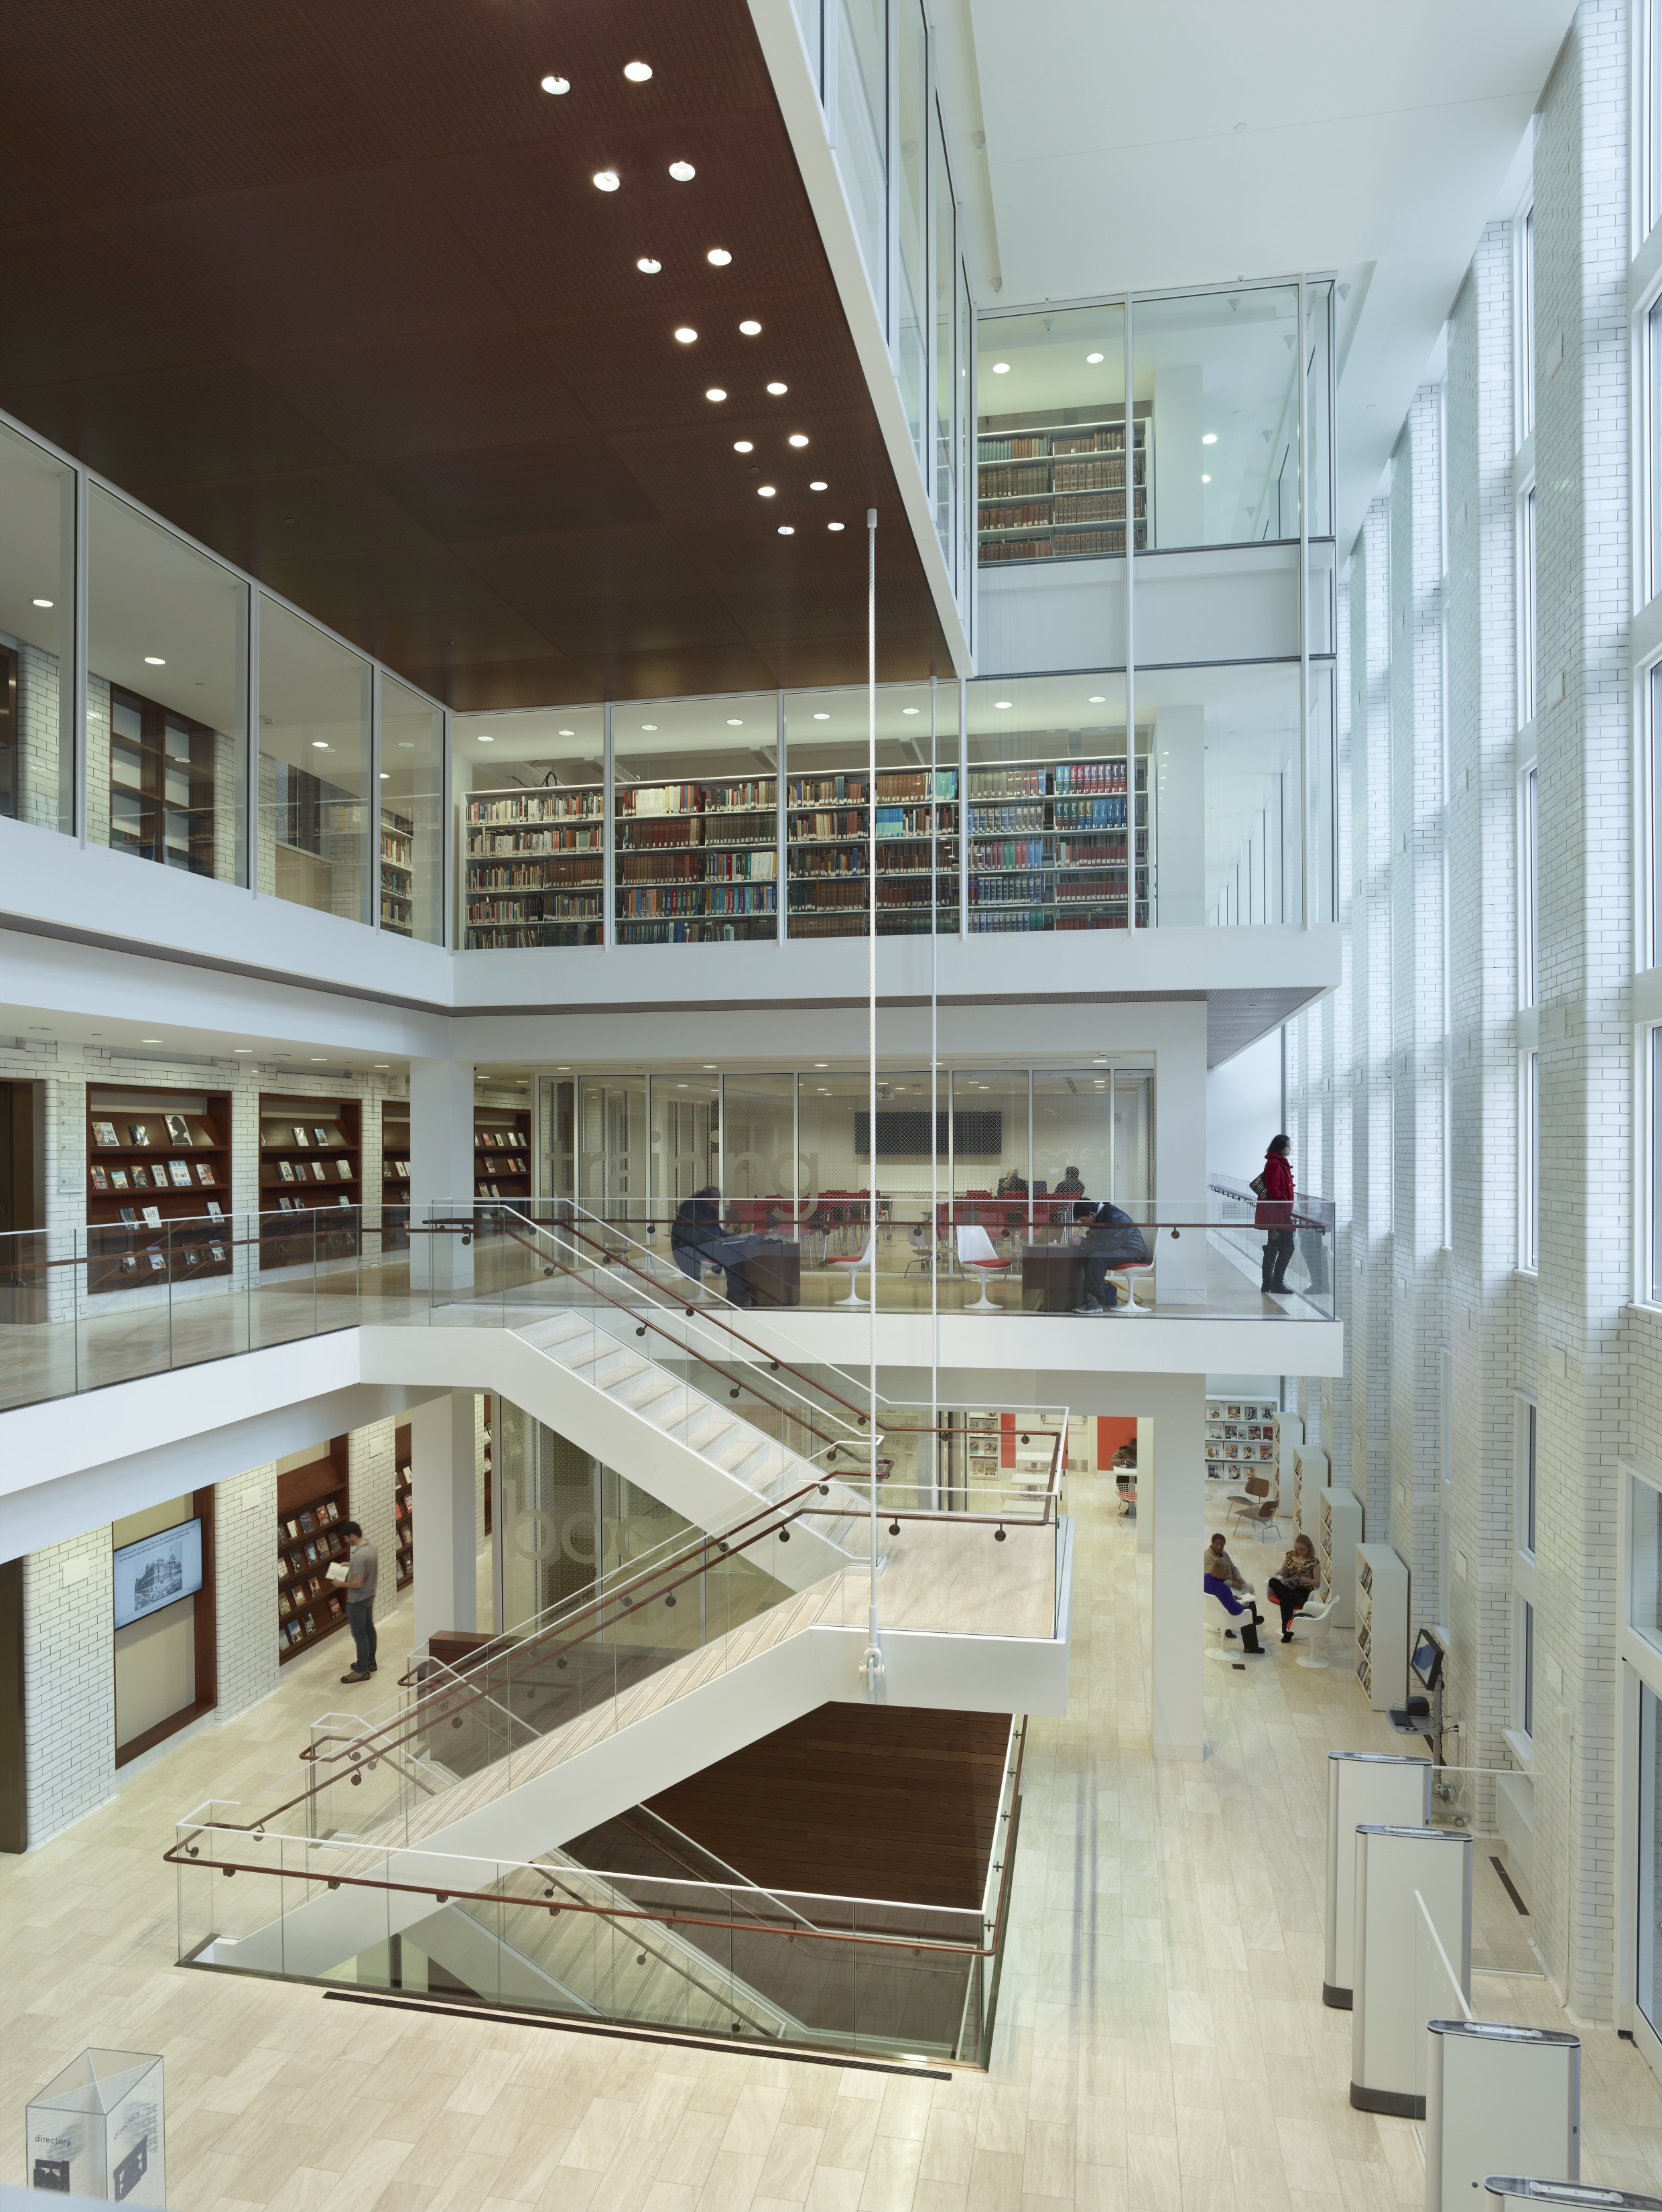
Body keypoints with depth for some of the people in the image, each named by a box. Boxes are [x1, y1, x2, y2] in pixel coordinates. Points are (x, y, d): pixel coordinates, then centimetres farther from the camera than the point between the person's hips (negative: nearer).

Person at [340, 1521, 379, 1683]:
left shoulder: (359, 1555, -30)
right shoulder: (371, 1546, 0)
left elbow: (358, 1583, -29)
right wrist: (351, 1565, 14)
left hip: (357, 1600, -10)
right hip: (369, 1596, 10)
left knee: (359, 1635, 1)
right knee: (369, 1629, 20)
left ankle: (362, 1671, 9)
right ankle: (370, 1662, 33)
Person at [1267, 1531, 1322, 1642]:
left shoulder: (1314, 1562, 0)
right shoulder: (1290, 1555, 12)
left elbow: (1318, 1583, -2)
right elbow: (1283, 1572, 18)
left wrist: (1307, 1580, -23)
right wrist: (1276, 1573, -6)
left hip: (1303, 1591, -4)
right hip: (1288, 1588, 4)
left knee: (1285, 1600, -38)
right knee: (1272, 1582, -33)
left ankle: (1287, 1630, -30)